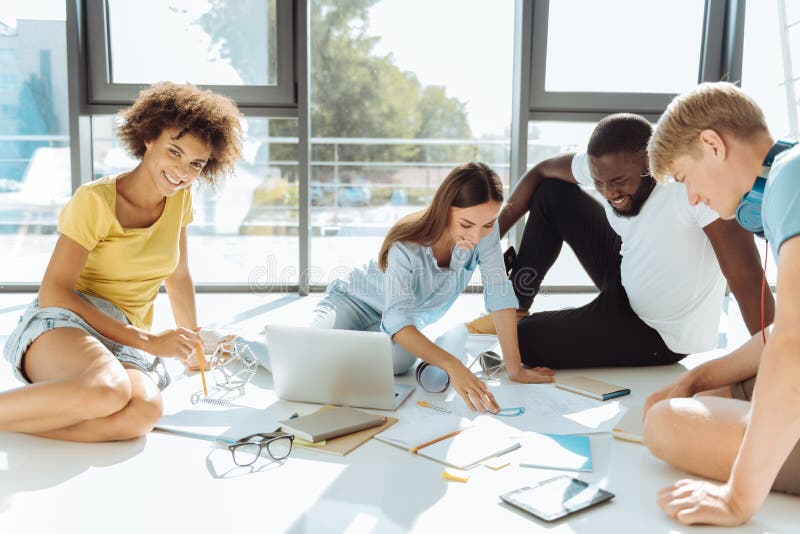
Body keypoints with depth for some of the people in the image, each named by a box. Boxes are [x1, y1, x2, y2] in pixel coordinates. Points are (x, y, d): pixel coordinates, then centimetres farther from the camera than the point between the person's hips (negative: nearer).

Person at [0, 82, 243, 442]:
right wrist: (148, 341, -18)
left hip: (126, 347, 5)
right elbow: (52, 292, -14)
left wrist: (193, 348, 25)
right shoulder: (96, 200, -8)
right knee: (110, 389, -41)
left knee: (145, 411, -33)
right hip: (61, 326, -5)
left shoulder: (180, 198, 10)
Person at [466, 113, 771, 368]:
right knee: (551, 193, 2)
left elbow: (749, 282, -38)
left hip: (659, 337, -7)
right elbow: (540, 173, -1)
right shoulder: (608, 164, -16)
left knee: (525, 340, -15)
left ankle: (517, 326, 23)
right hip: (623, 281, 7)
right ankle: (515, 308, 14)